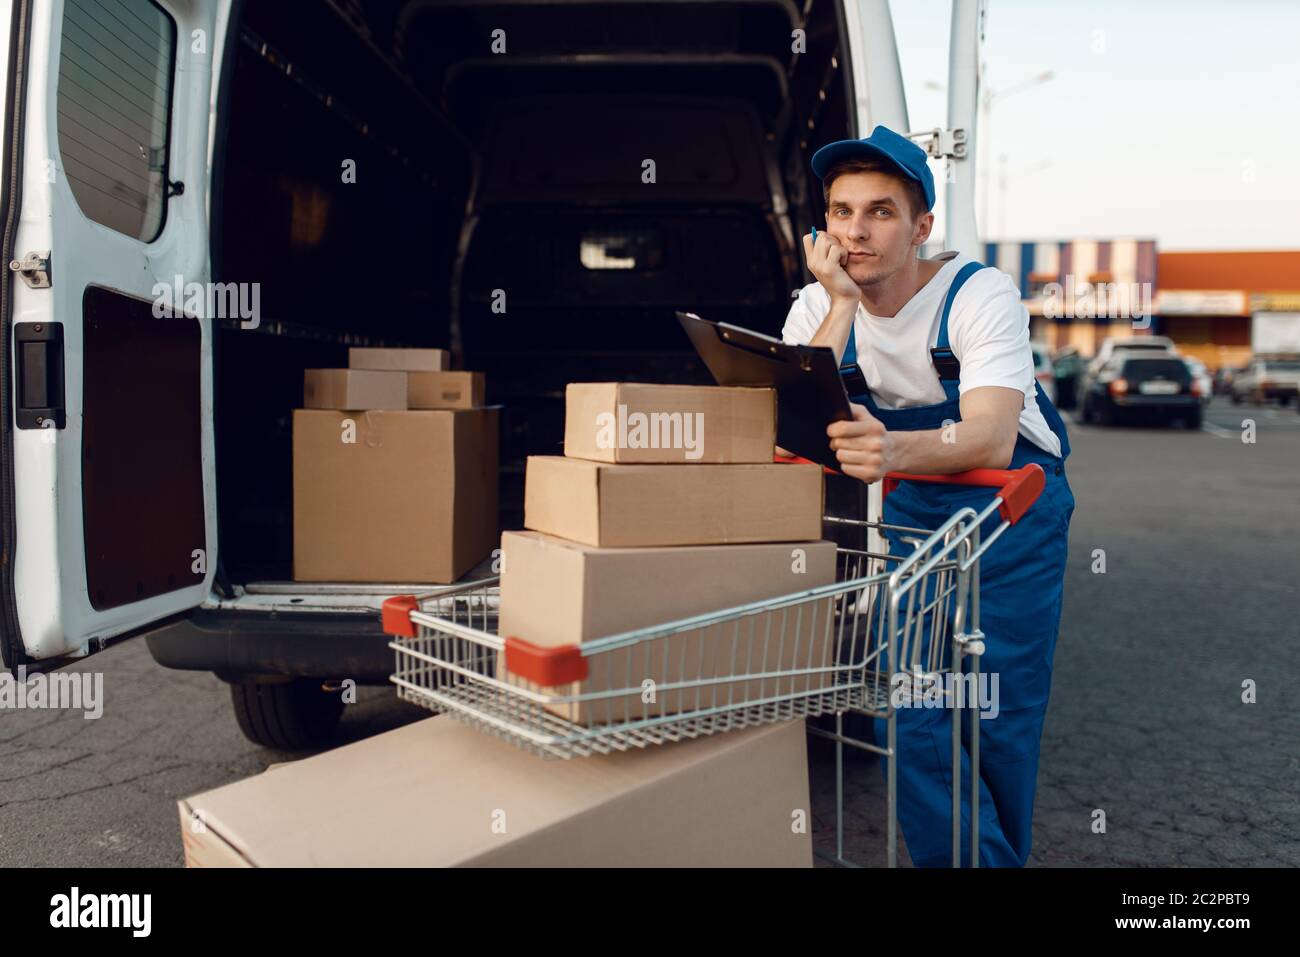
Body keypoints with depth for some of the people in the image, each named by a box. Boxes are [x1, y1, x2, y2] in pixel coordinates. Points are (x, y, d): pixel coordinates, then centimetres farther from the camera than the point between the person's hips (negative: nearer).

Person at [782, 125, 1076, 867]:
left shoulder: (980, 293, -18)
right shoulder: (819, 306, -6)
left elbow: (992, 441, -33)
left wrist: (895, 450, -54)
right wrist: (841, 304, -25)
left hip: (1012, 521, -3)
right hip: (910, 520, 3)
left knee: (996, 722, -1)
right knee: (910, 722, -3)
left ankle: (1001, 855, 23)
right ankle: (963, 858, 16)